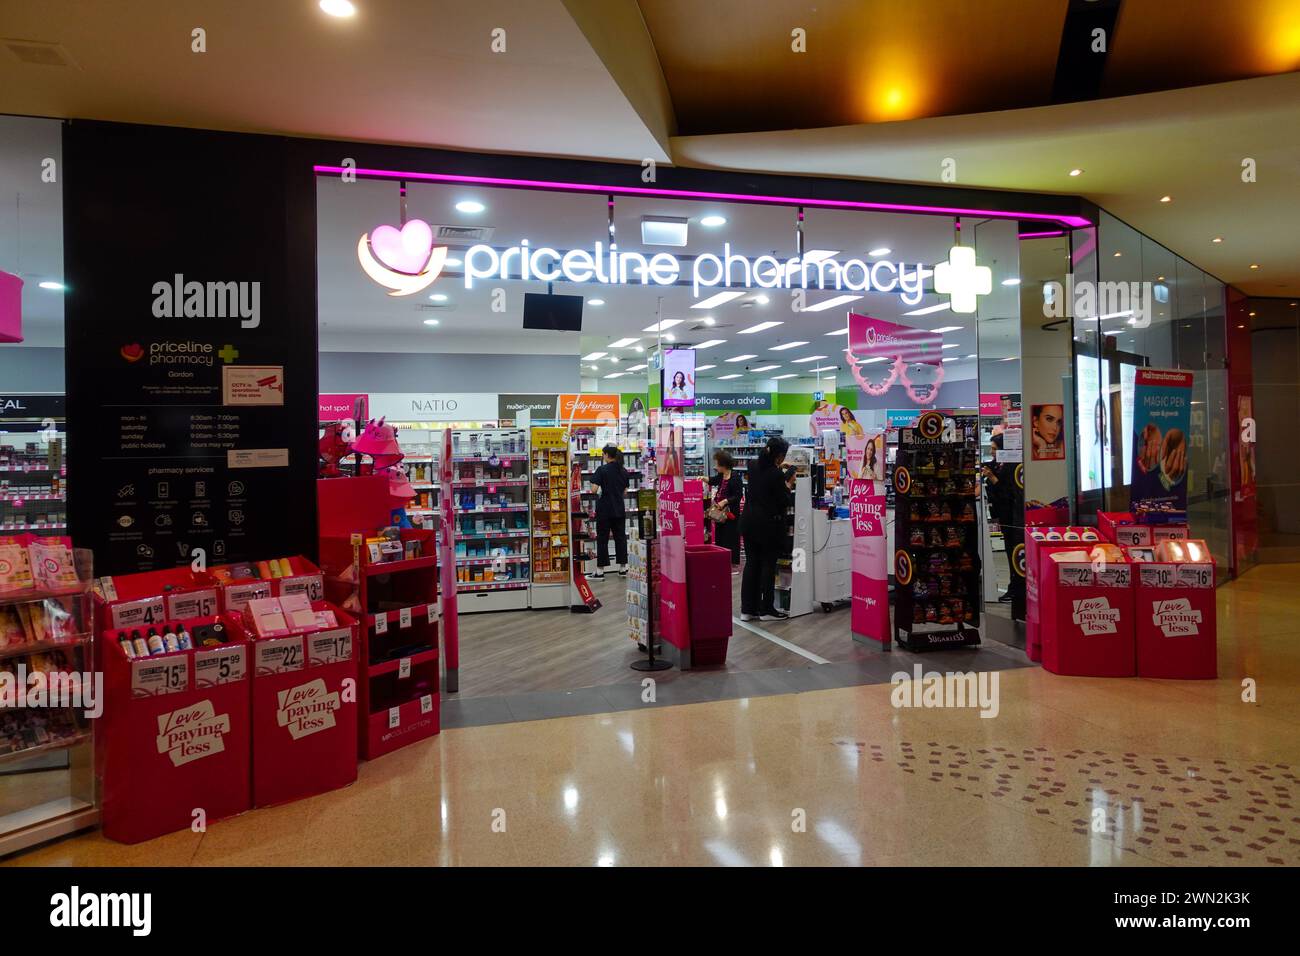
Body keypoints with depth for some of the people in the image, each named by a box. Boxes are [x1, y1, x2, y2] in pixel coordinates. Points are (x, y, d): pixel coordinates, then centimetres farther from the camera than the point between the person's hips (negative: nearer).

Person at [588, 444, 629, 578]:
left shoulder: (602, 470, -12)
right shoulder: (623, 471, 4)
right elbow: (625, 490, 10)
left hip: (604, 509, -5)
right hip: (620, 509, 5)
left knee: (602, 539, 2)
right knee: (620, 537, 11)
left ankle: (600, 570, 4)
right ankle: (623, 567, 16)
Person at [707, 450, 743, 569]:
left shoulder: (735, 478, -17)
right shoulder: (721, 476, 8)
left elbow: (738, 496, -19)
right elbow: (713, 480, 30)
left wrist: (725, 501, -24)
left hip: (731, 513, -9)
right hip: (720, 512, 9)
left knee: (731, 538, -2)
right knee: (719, 537, 13)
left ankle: (734, 564, 7)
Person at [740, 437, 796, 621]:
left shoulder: (754, 466, 4)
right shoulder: (776, 474, -18)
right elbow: (786, 502, -11)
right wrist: (789, 486, 6)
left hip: (749, 522, 7)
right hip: (768, 525, -7)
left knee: (751, 564, 10)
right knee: (768, 565, 4)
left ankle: (747, 609, 13)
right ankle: (766, 609, 12)